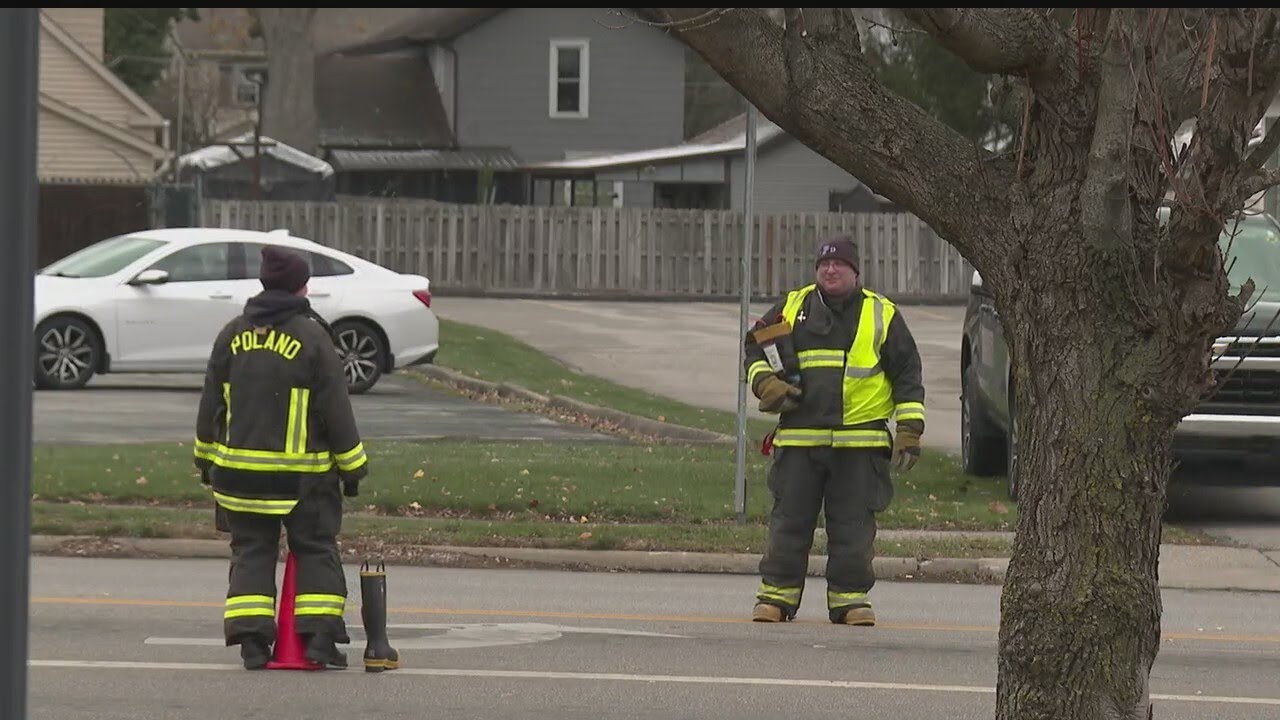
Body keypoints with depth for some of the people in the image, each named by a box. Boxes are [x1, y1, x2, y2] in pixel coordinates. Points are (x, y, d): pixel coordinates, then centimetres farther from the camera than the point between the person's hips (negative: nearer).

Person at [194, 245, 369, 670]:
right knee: (316, 550, 6)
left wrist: (207, 458, 21)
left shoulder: (232, 336, 5)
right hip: (303, 474, -3)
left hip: (239, 469, 3)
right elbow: (336, 410, -6)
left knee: (251, 552, 8)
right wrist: (351, 466, 1)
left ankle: (252, 639, -1)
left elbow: (211, 403, 11)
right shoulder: (312, 337, -8)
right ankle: (319, 636, -2)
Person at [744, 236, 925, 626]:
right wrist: (765, 382, 0)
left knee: (854, 524, 1)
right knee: (789, 520, 2)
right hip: (799, 439, 1)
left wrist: (910, 428, 0)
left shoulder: (883, 315, 7)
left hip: (860, 444, -1)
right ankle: (776, 595, 9)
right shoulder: (793, 309, 10)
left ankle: (850, 598, 9)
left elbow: (907, 373, 8)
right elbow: (755, 345, 19)